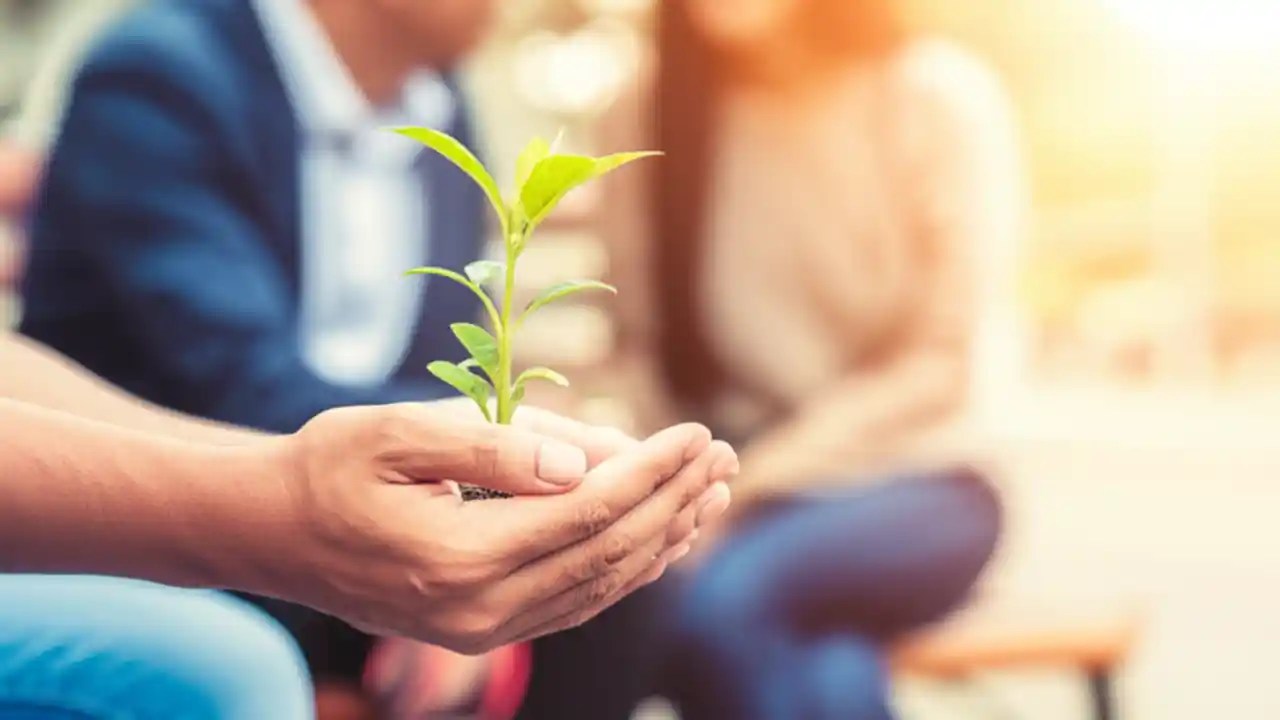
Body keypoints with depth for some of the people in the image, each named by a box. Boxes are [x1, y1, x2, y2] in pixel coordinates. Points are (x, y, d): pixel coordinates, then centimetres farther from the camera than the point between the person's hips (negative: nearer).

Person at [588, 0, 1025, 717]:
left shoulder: (940, 96, -8)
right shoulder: (646, 117, 1)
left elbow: (943, 362, -10)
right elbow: (645, 343, 6)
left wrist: (761, 473, -21)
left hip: (915, 488, -2)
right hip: (749, 505, 2)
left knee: (722, 600, -33)